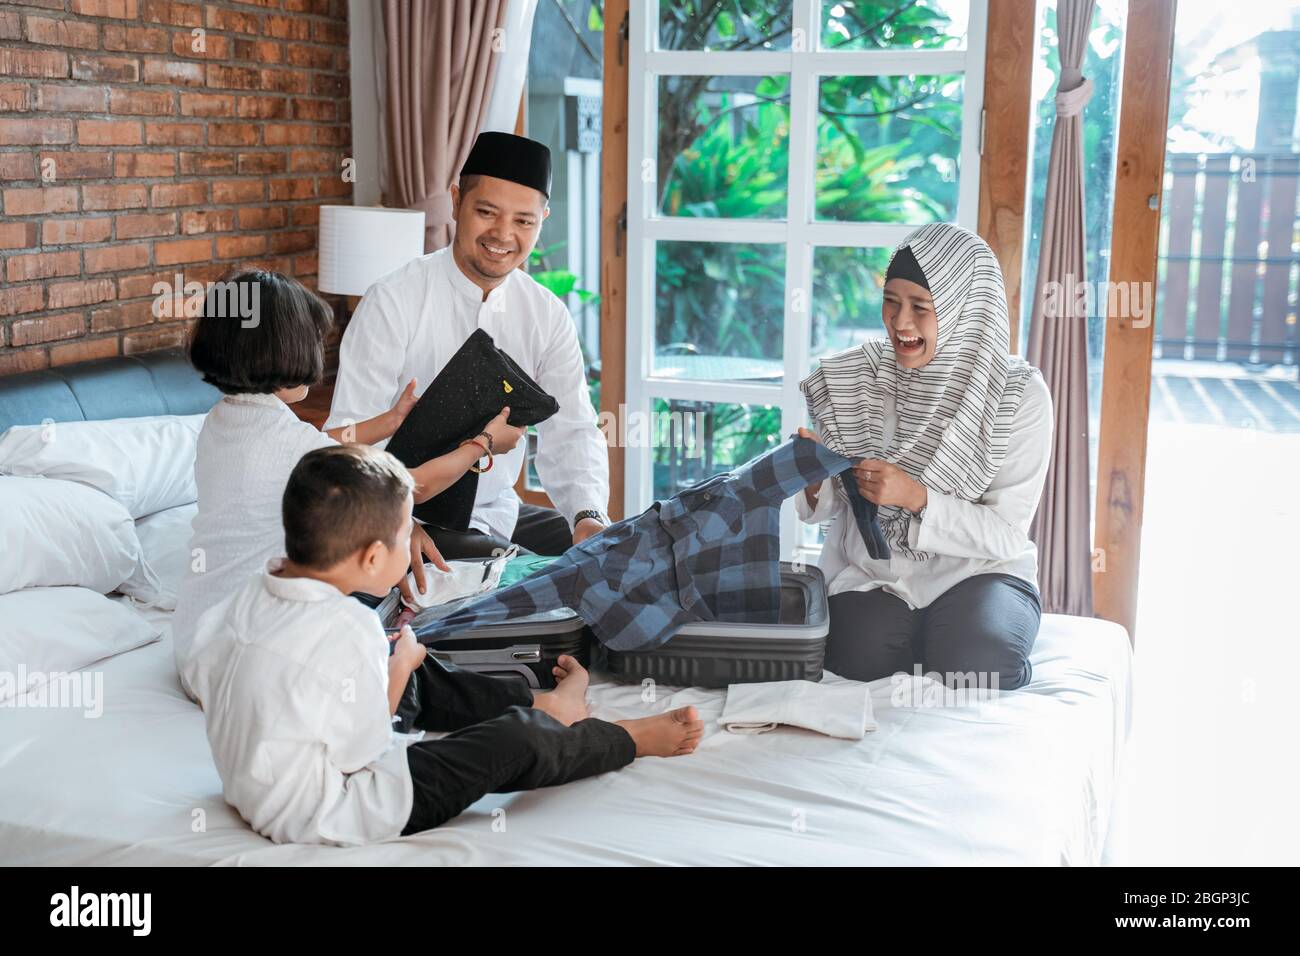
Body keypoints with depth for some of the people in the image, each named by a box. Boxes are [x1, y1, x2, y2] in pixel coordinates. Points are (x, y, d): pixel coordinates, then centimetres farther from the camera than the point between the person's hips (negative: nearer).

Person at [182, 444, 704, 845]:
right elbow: (362, 752, -26)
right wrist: (397, 667, -10)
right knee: (514, 740, -4)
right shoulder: (346, 630, -32)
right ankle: (629, 740, 21)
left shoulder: (241, 602, -7)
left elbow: (200, 677, 6)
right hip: (330, 818, -9)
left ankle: (542, 701, 38)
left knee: (420, 676, 23)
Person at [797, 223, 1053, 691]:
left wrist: (917, 496, -25)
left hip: (977, 573, -1)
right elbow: (826, 506, 3)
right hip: (871, 576, 1)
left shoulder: (1020, 395, -10)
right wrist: (814, 481, -21)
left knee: (977, 663, -29)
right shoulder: (852, 379, -4)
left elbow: (1007, 533, -11)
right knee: (863, 661, -27)